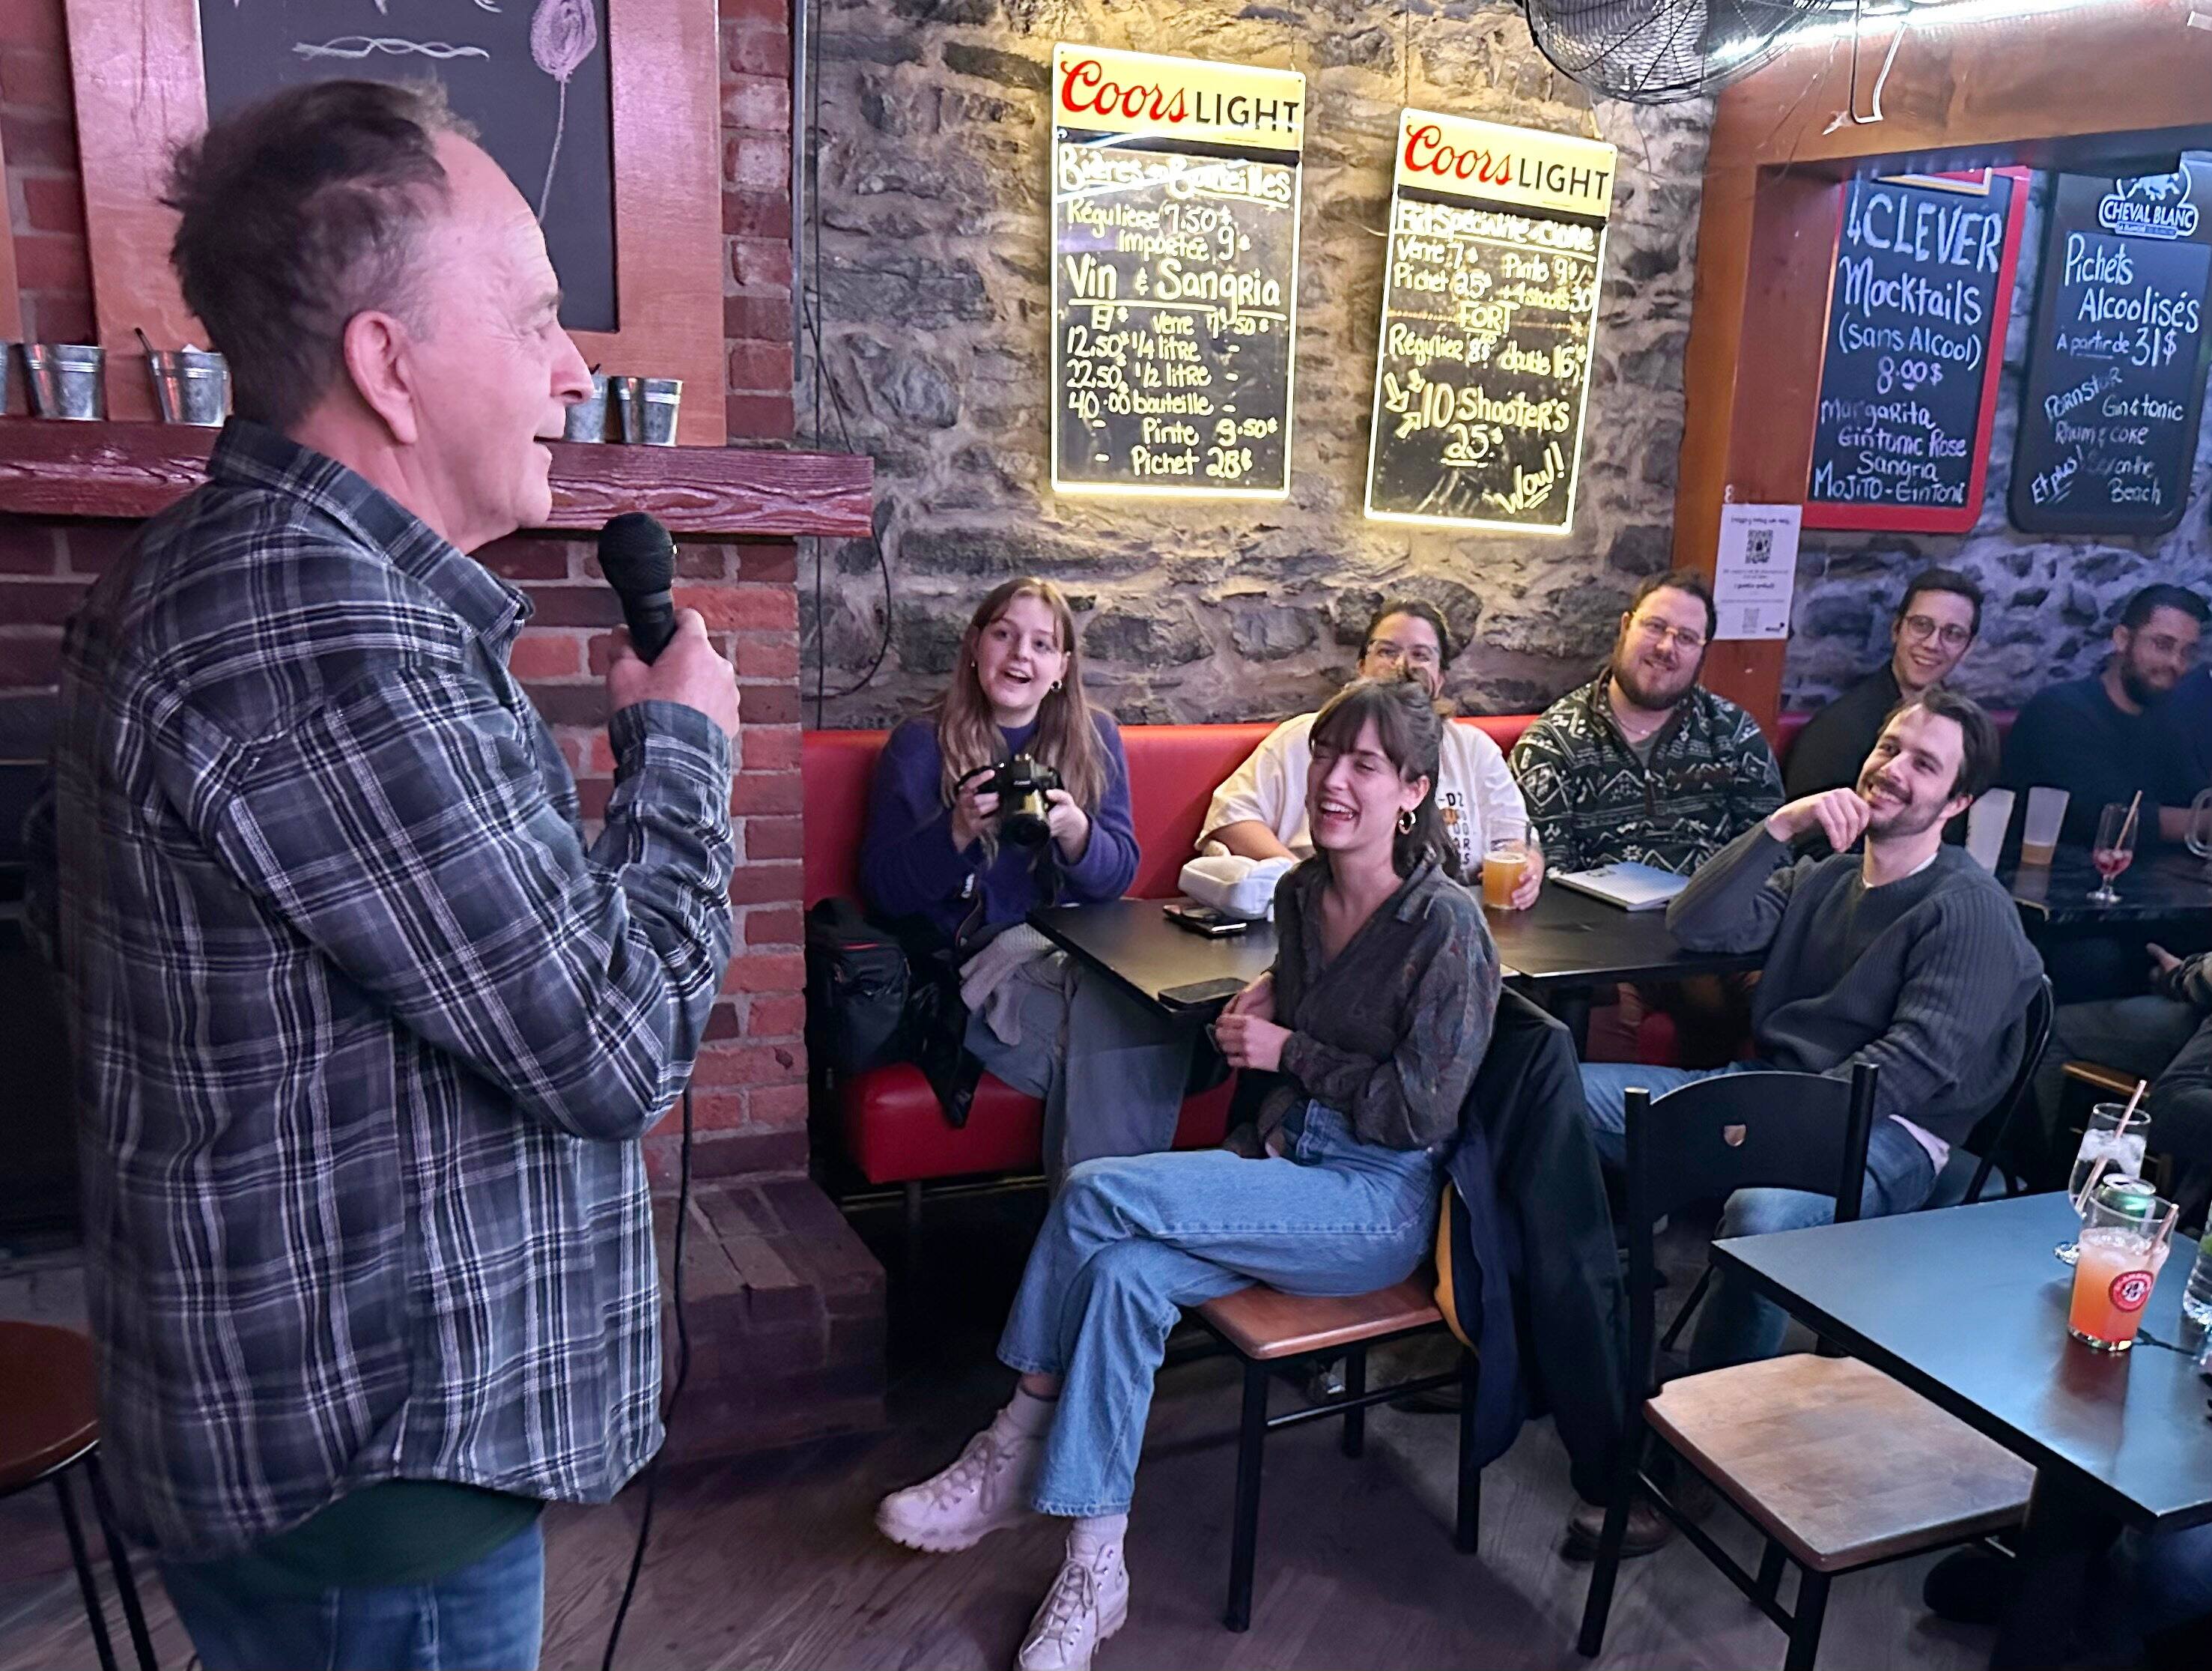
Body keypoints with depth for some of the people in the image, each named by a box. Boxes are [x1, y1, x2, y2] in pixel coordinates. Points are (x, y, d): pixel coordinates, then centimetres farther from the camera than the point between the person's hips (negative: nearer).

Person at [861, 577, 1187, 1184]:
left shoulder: (1095, 738, 14)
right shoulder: (919, 744, 6)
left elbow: (1118, 875, 8)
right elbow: (884, 891, 1)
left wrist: (1073, 828, -14)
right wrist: (958, 830, -16)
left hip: (1082, 951, 3)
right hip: (978, 966, -3)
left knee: (1149, 1015, -31)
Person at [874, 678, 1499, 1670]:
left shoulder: (1446, 926, -15)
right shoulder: (1301, 893, 6)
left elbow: (1422, 1111, -15)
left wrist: (1288, 1051, -10)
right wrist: (1263, 999, 4)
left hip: (1379, 1203, -6)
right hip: (1287, 1163, 7)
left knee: (1098, 1193, -23)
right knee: (1125, 1274, -24)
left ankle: (1014, 1455, -5)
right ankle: (1094, 1572, -13)